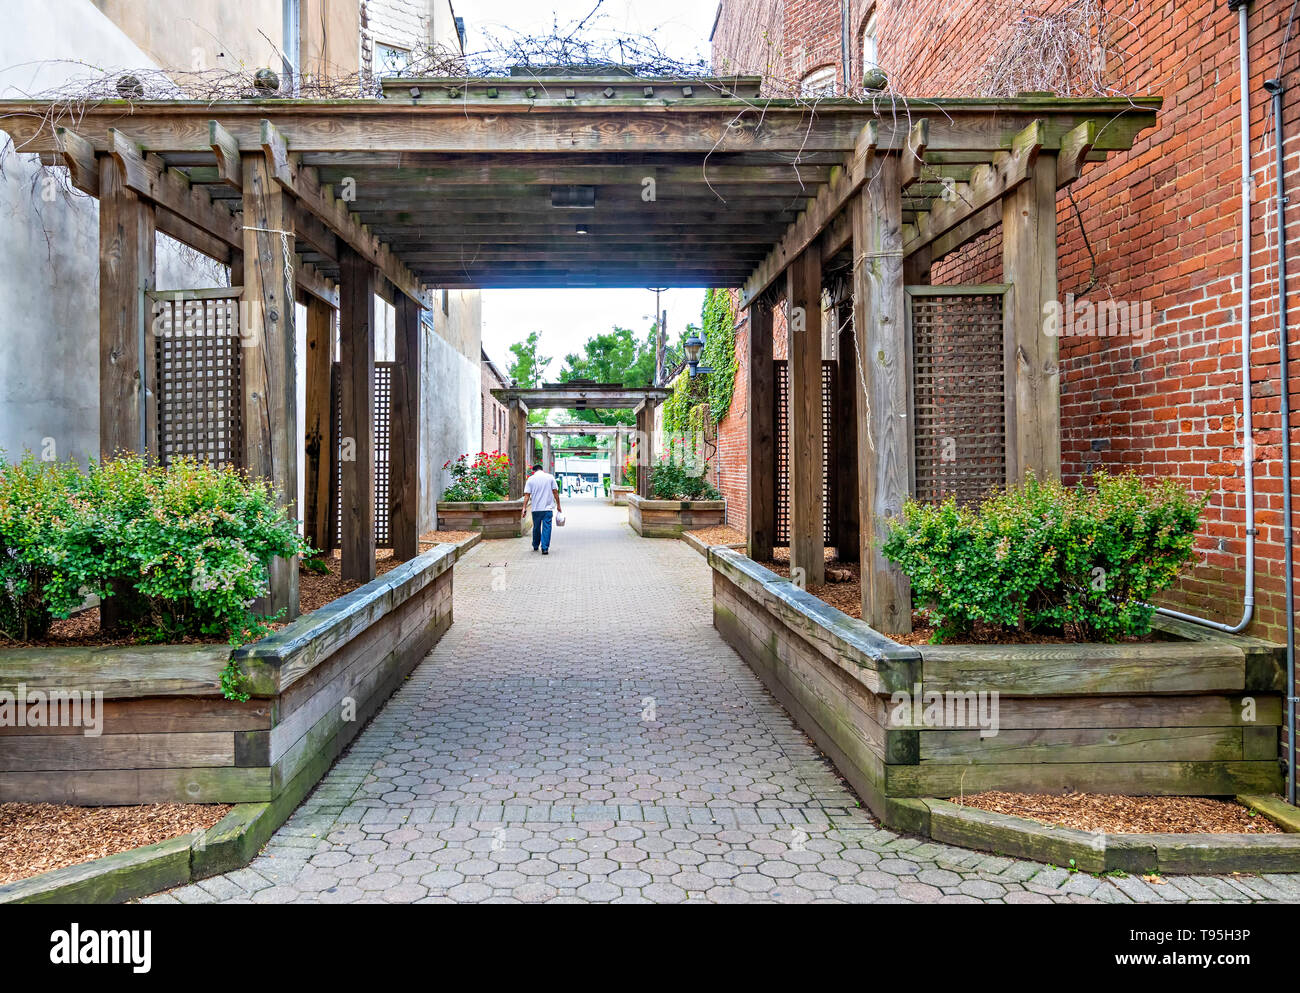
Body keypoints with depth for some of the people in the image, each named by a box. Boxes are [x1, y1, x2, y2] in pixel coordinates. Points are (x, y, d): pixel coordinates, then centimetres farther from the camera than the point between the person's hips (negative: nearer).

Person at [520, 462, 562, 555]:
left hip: (536, 508, 1)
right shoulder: (550, 477, 3)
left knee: (536, 527, 16)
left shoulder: (531, 479, 2)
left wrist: (524, 508, -2)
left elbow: (527, 495, -2)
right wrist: (558, 505, 9)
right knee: (546, 528, -2)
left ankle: (535, 546, 30)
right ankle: (545, 548, -10)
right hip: (548, 508, -1)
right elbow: (555, 492, 2)